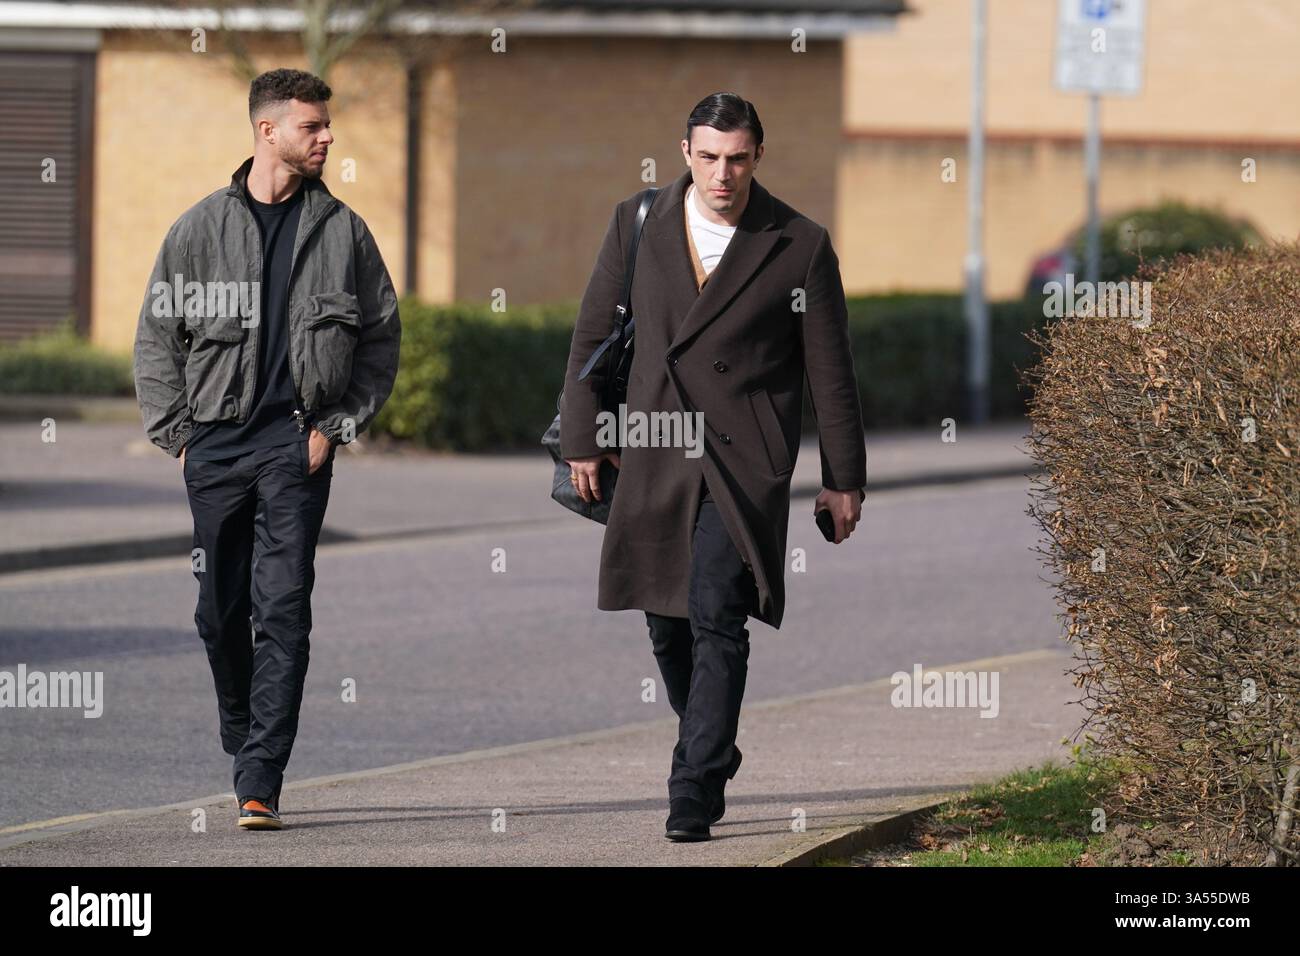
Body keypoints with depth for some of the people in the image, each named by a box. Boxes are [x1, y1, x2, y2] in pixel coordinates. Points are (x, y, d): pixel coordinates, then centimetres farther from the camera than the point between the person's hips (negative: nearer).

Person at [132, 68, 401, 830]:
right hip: (216, 443, 2)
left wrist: (338, 425, 1)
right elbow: (158, 337, 10)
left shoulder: (342, 231, 5)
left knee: (283, 610, -10)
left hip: (297, 442, -2)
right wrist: (176, 434, 3)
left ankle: (261, 782, -13)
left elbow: (382, 337, 10)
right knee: (220, 611, 8)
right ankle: (247, 747, 28)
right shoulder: (201, 229, 6)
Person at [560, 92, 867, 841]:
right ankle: (713, 746, 32)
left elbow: (830, 369, 3)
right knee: (668, 625, 9)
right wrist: (582, 439, 10)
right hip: (655, 457, 4)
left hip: (746, 464, -4)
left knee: (717, 619, -15)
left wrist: (845, 478, 5)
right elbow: (595, 332, 12)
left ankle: (696, 790, -14)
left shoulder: (800, 246, -2)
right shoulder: (638, 225, 5)